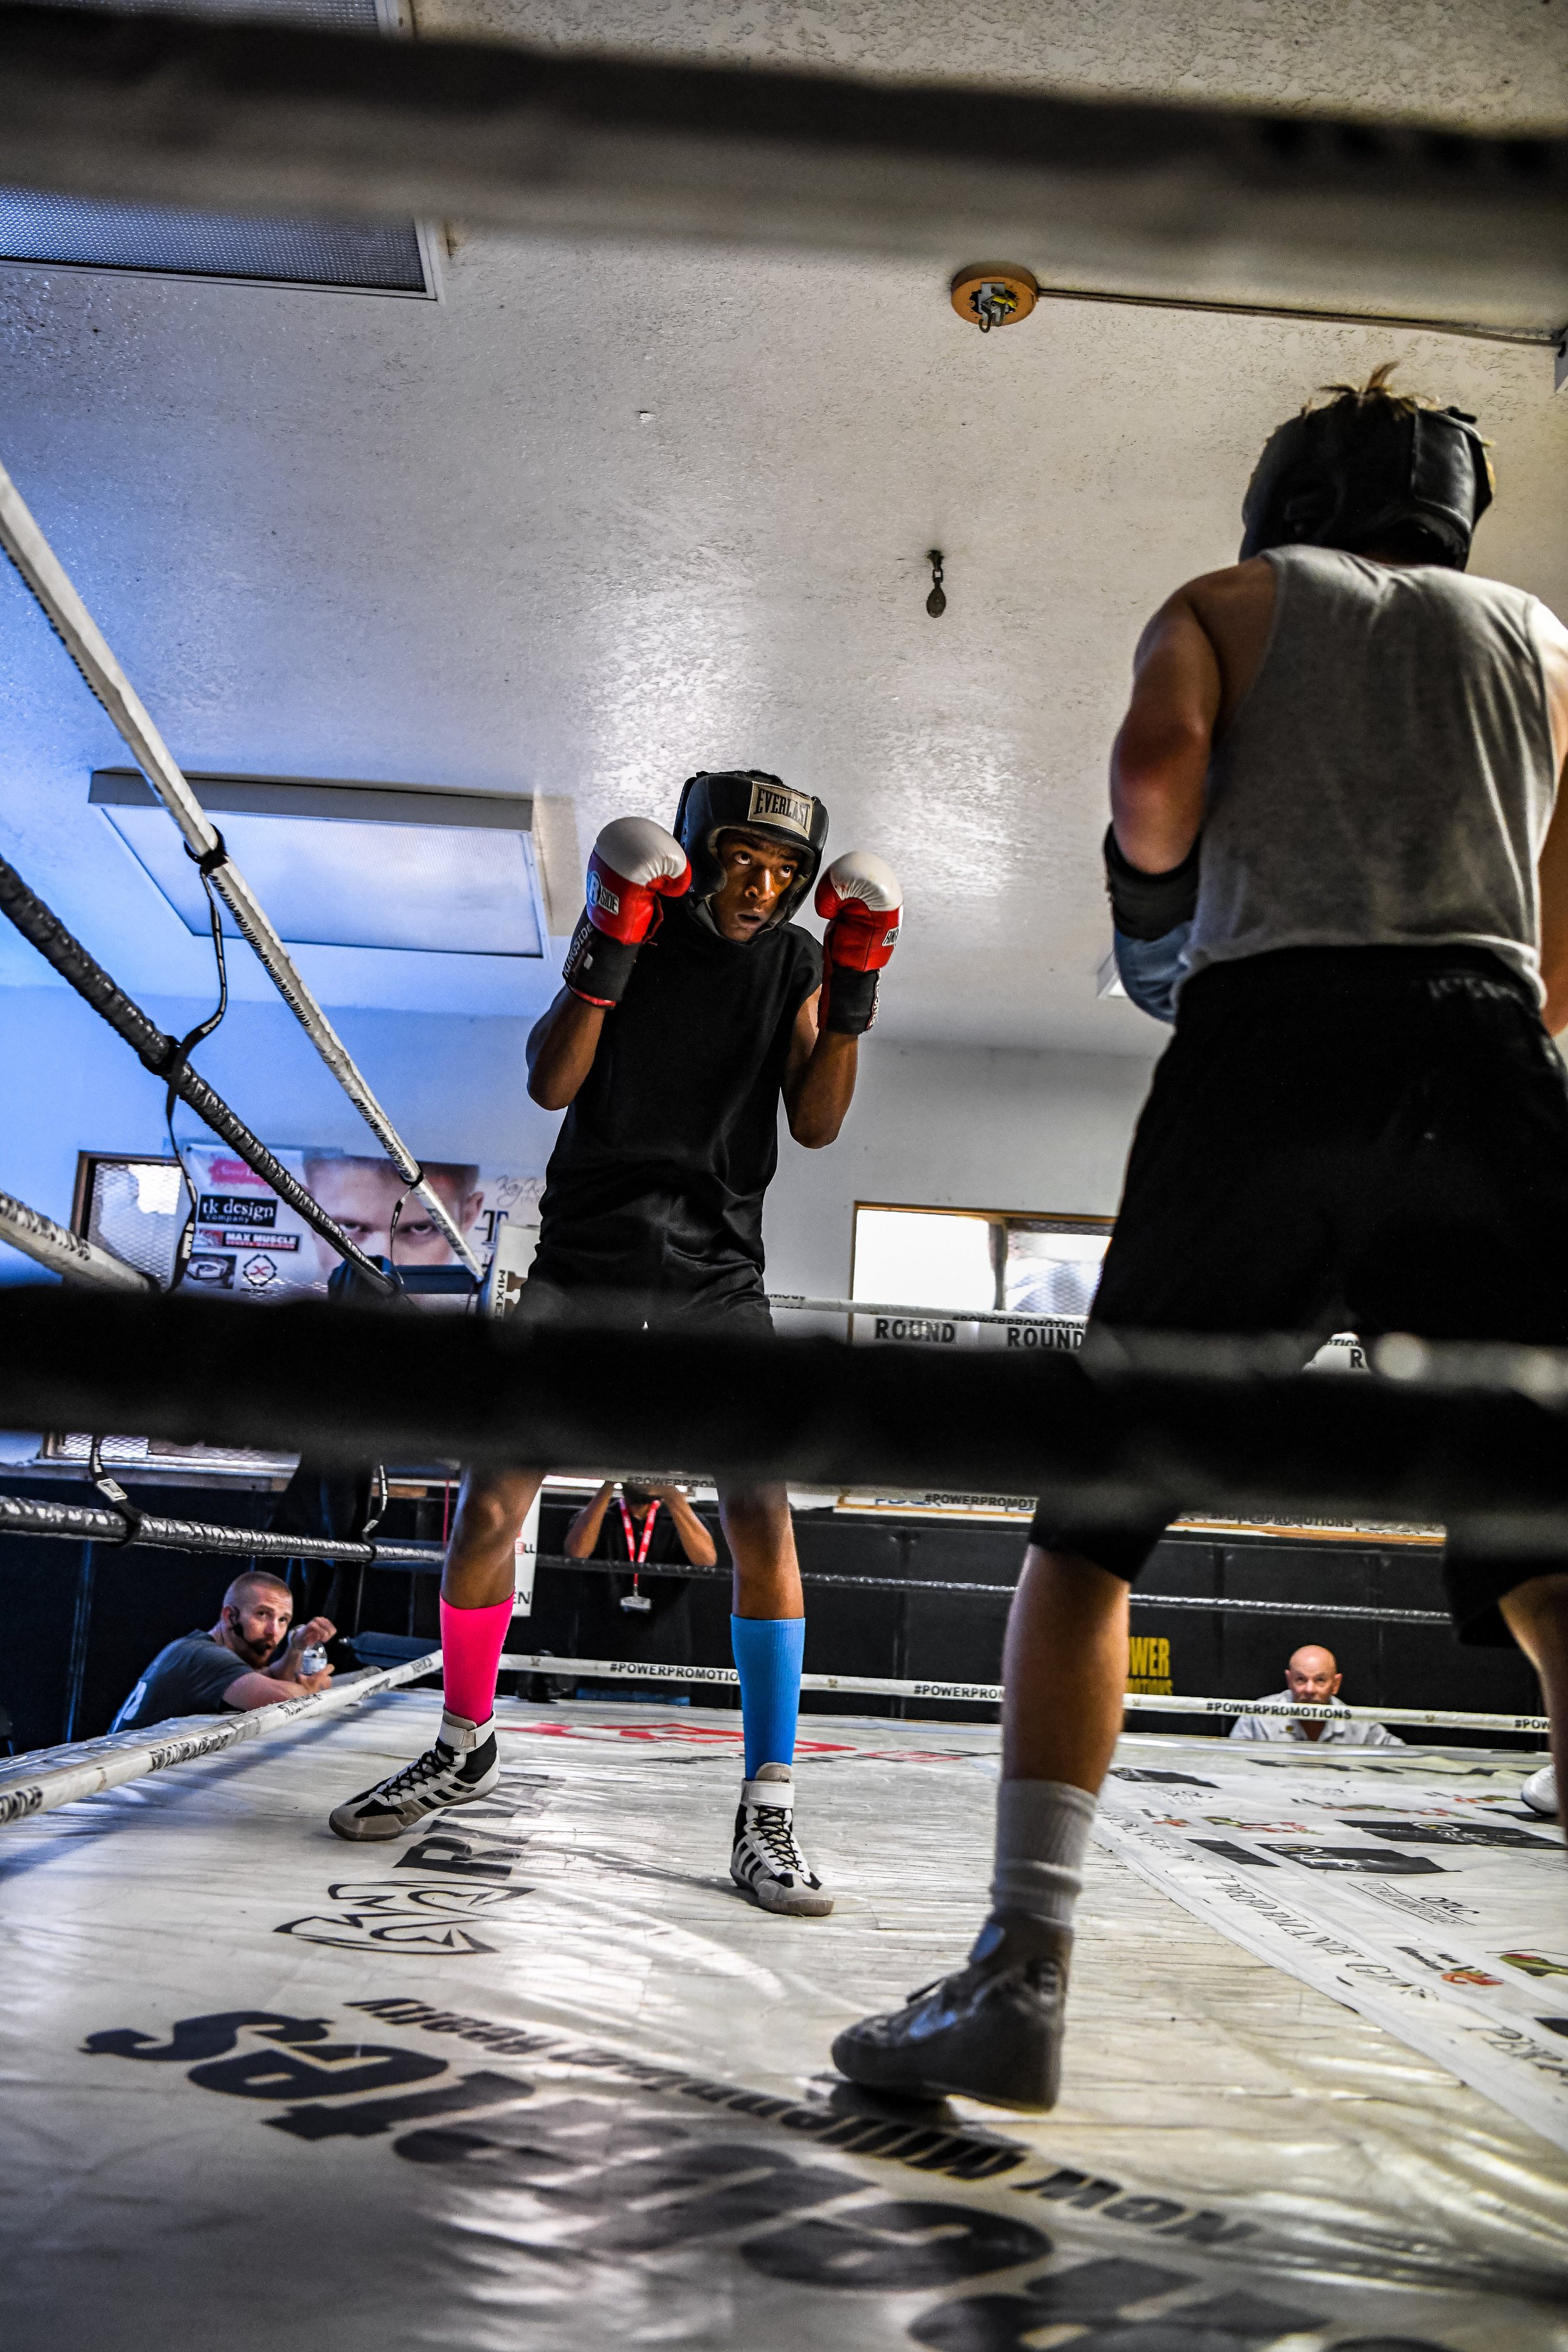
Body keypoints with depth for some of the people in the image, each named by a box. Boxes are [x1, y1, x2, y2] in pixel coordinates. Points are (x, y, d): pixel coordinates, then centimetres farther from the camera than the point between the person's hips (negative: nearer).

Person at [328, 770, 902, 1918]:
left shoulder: (795, 962, 6)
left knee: (763, 1522, -14)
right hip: (586, 1259, 0)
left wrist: (853, 994, -11)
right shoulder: (632, 927, 3)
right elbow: (551, 1084, -7)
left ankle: (768, 1818, -6)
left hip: (717, 1274, 0)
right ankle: (466, 1746, 23)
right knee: (490, 1506, -1)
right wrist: (606, 956, -19)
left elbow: (815, 1123, 0)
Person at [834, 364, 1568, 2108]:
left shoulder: (1224, 601, 21)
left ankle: (1019, 1974, -3)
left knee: (1091, 1522, 5)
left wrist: (1154, 883, 17)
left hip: (1267, 1038, -2)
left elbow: (1156, 769, -3)